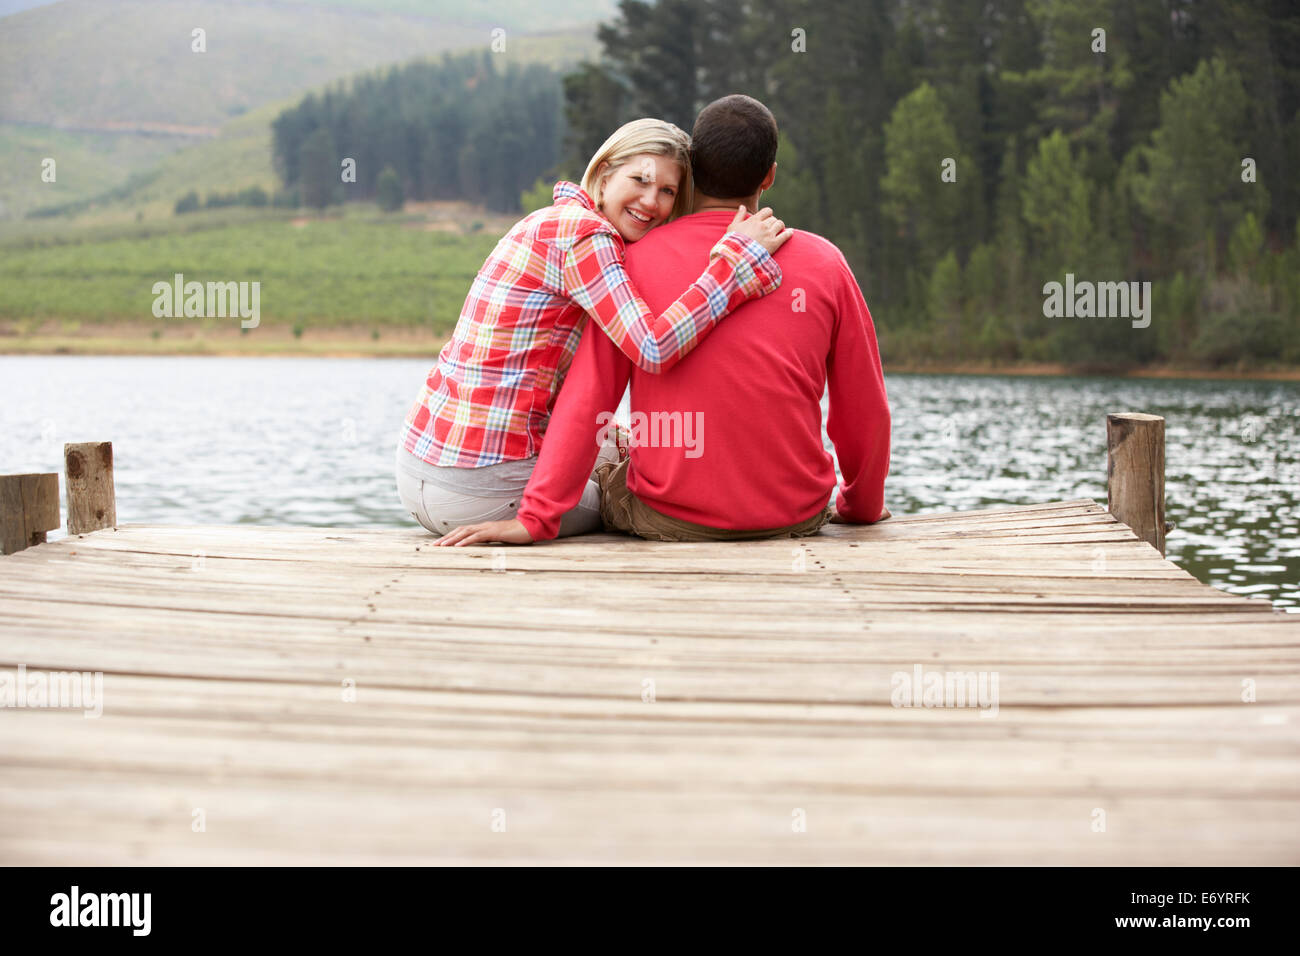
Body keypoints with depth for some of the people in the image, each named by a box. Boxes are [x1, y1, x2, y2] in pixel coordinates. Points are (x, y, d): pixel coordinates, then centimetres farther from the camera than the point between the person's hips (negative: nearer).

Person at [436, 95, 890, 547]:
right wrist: (861, 507, 19)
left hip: (672, 518, -2)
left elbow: (587, 399, -12)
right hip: (794, 515, 2)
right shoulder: (823, 262, -3)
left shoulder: (639, 259, -7)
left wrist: (534, 519, -10)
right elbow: (866, 410, 2)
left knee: (606, 476, 31)